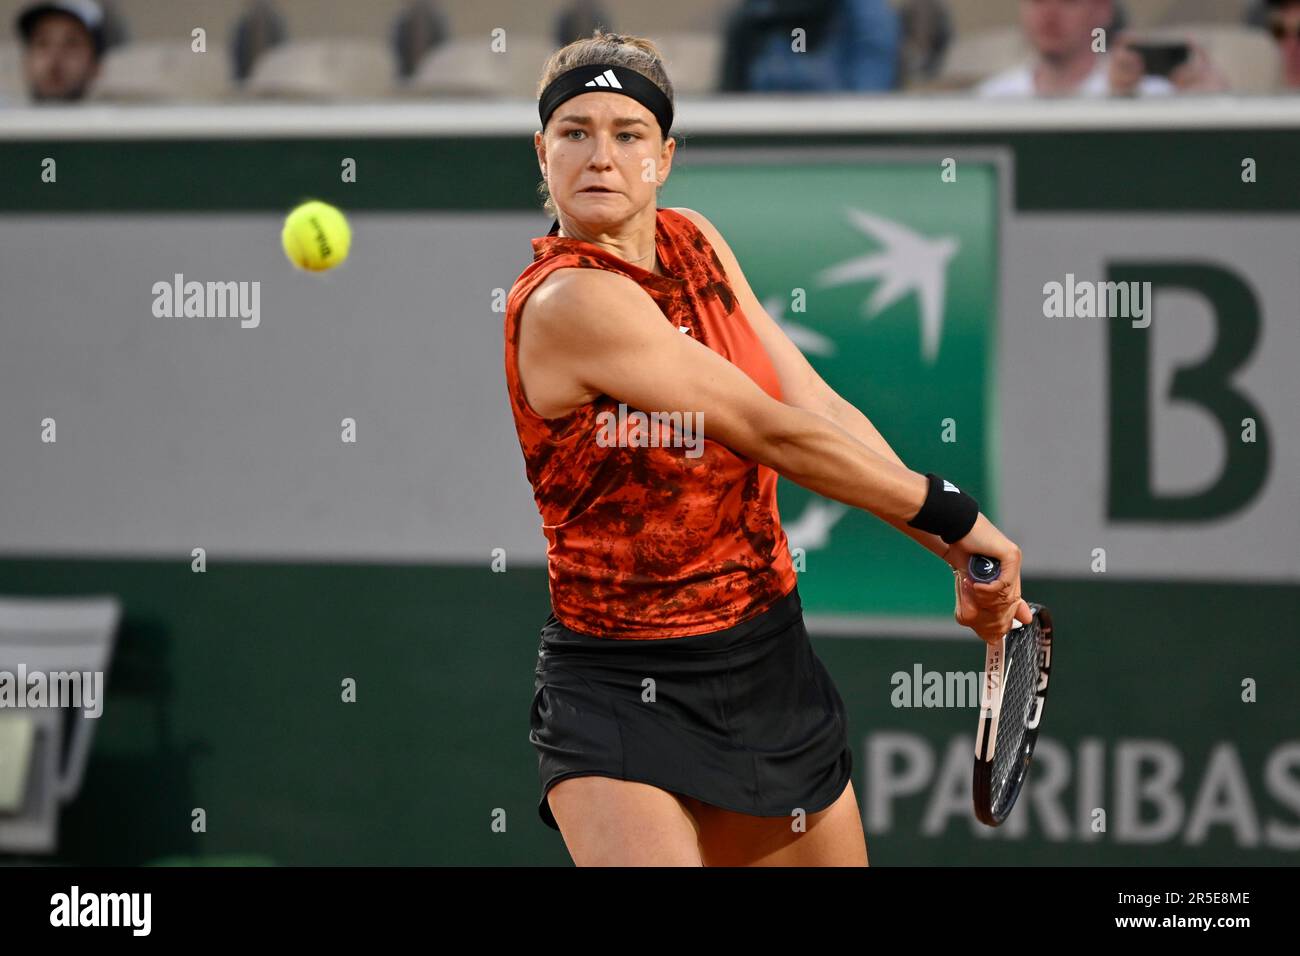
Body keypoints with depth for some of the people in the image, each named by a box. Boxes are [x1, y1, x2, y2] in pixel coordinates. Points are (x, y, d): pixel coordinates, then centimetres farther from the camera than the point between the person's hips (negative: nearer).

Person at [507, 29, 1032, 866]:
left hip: (772, 666, 8)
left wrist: (963, 553, -2)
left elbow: (822, 408, 4)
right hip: (622, 694, -8)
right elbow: (773, 433, -20)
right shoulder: (567, 303, -21)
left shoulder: (694, 242, 3)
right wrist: (953, 513, -12)